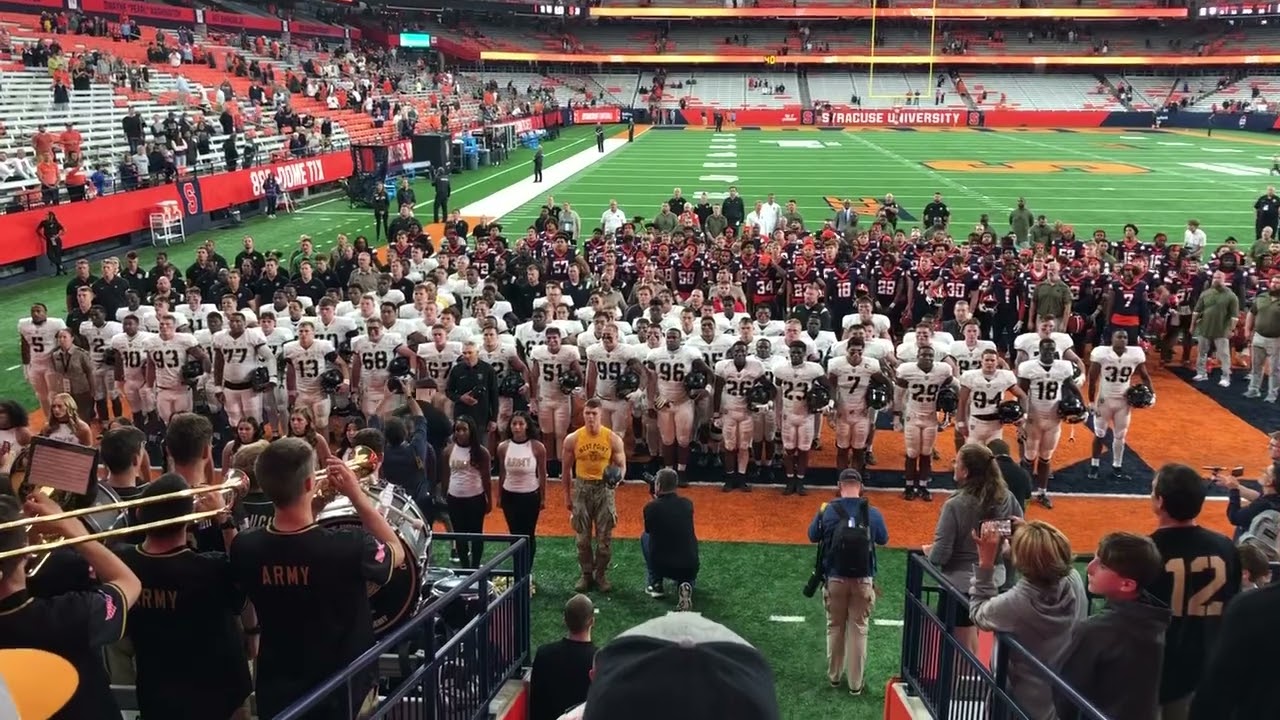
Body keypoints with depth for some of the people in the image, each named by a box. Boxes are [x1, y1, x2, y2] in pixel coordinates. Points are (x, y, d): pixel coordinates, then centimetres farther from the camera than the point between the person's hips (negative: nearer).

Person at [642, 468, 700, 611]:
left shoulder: (651, 508, -9)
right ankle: (685, 585, 4)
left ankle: (655, 584, 23)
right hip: (690, 567, 2)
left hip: (661, 566, -2)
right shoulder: (688, 504, 0)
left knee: (645, 537, 26)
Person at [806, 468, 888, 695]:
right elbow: (884, 539, 9)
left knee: (835, 628, 17)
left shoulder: (827, 511, -9)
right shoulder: (873, 513, -8)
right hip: (863, 581, 0)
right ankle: (856, 683, 16)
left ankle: (834, 676, 30)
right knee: (858, 630, 10)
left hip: (835, 580, 1)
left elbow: (813, 536, 7)